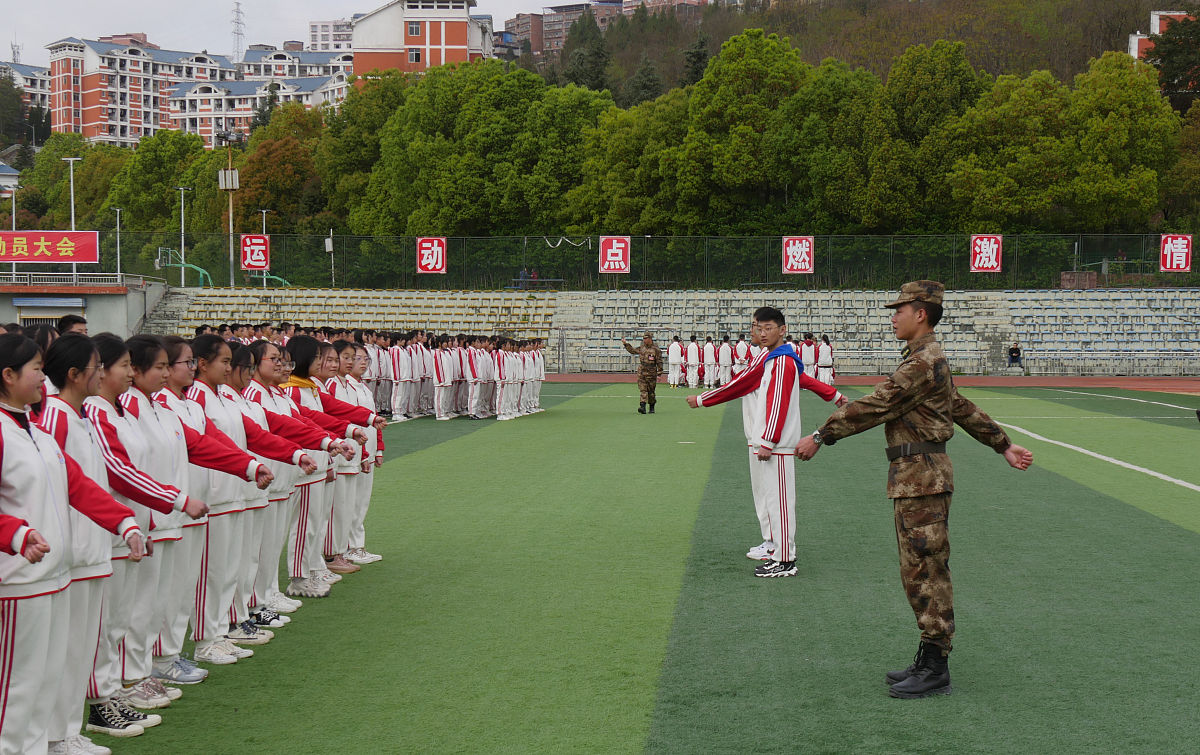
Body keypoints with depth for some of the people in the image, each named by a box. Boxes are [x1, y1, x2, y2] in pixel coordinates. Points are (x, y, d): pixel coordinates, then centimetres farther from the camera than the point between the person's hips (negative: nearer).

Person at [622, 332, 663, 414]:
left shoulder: (656, 350, -7)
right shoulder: (642, 348, 9)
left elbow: (659, 363, -6)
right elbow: (632, 350, 27)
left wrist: (659, 374, -10)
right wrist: (625, 344, 21)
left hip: (651, 373, -4)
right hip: (641, 372, 4)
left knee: (651, 391, 6)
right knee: (642, 390, -7)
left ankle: (652, 408, 21)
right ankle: (642, 407, -16)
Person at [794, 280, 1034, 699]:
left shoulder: (924, 362, -16)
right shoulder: (925, 359, 18)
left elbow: (875, 406, -20)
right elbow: (963, 408, 24)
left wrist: (821, 436, -17)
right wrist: (1003, 444, 29)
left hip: (921, 478, -11)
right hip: (913, 477, 11)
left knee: (925, 571, -6)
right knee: (919, 571, 14)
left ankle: (935, 671, -1)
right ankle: (928, 661, 21)